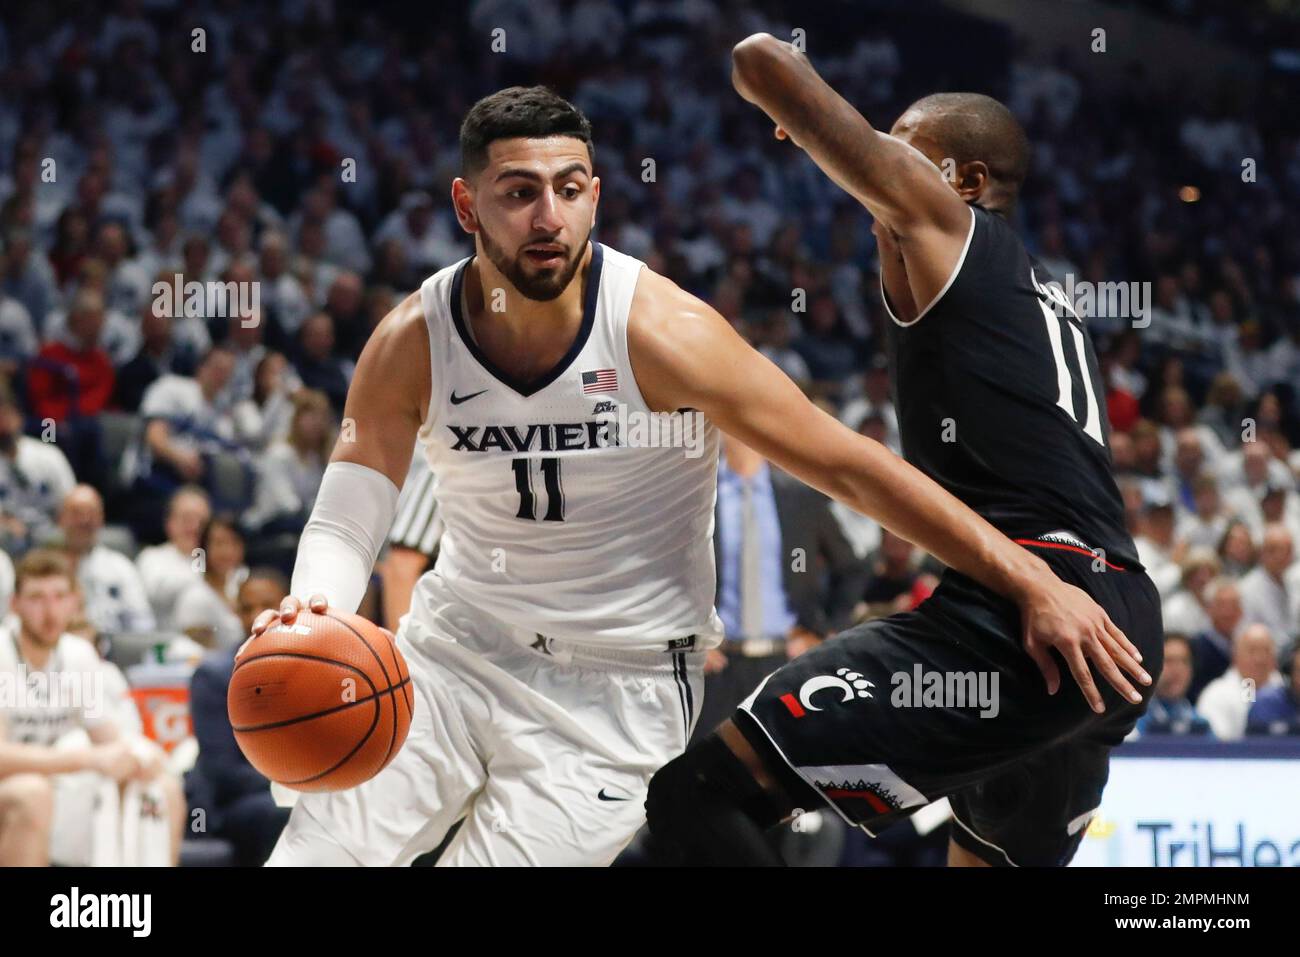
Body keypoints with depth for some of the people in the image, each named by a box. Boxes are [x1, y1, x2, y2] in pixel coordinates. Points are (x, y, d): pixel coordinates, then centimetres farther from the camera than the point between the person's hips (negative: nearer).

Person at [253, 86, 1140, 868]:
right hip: (457, 647, 3)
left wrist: (1032, 582, -18)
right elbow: (346, 520, -9)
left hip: (618, 689, -3)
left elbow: (851, 466, -17)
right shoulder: (411, 345, -10)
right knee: (313, 853, -5)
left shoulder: (661, 332, -20)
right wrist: (307, 610, -34)